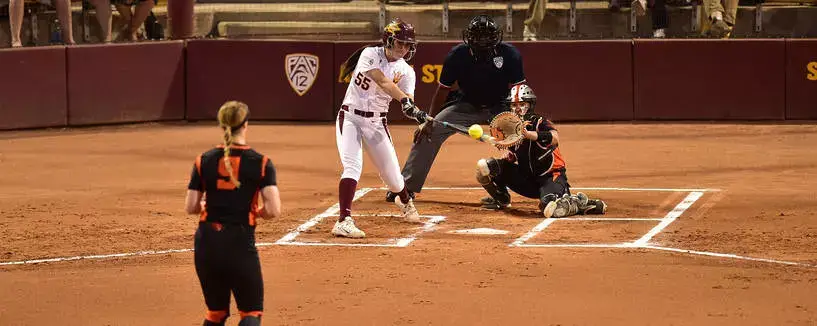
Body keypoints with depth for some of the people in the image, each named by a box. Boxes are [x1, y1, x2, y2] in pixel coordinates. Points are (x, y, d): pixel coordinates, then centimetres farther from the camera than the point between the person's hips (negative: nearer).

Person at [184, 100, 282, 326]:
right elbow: (274, 211, -11)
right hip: (241, 244, -3)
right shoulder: (260, 163, -5)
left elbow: (190, 207, 3)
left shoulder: (204, 161, 2)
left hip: (206, 243, 3)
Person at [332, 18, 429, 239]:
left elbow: (408, 104, -13)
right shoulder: (370, 55, -12)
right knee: (352, 165, -24)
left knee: (392, 175, 7)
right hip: (350, 118, -4)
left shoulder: (405, 72, 0)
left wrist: (416, 113, -36)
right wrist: (405, 100, -41)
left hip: (377, 123, 4)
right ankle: (344, 221, -29)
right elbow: (383, 82, -28)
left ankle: (404, 201, 43)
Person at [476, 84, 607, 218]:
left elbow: (554, 139, -37)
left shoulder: (540, 123, -14)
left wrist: (528, 134, -52)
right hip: (527, 179, 6)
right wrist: (509, 156, -8)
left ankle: (580, 202, -7)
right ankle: (501, 199, 15)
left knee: (551, 210, -37)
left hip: (550, 177, -6)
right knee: (484, 166, -5)